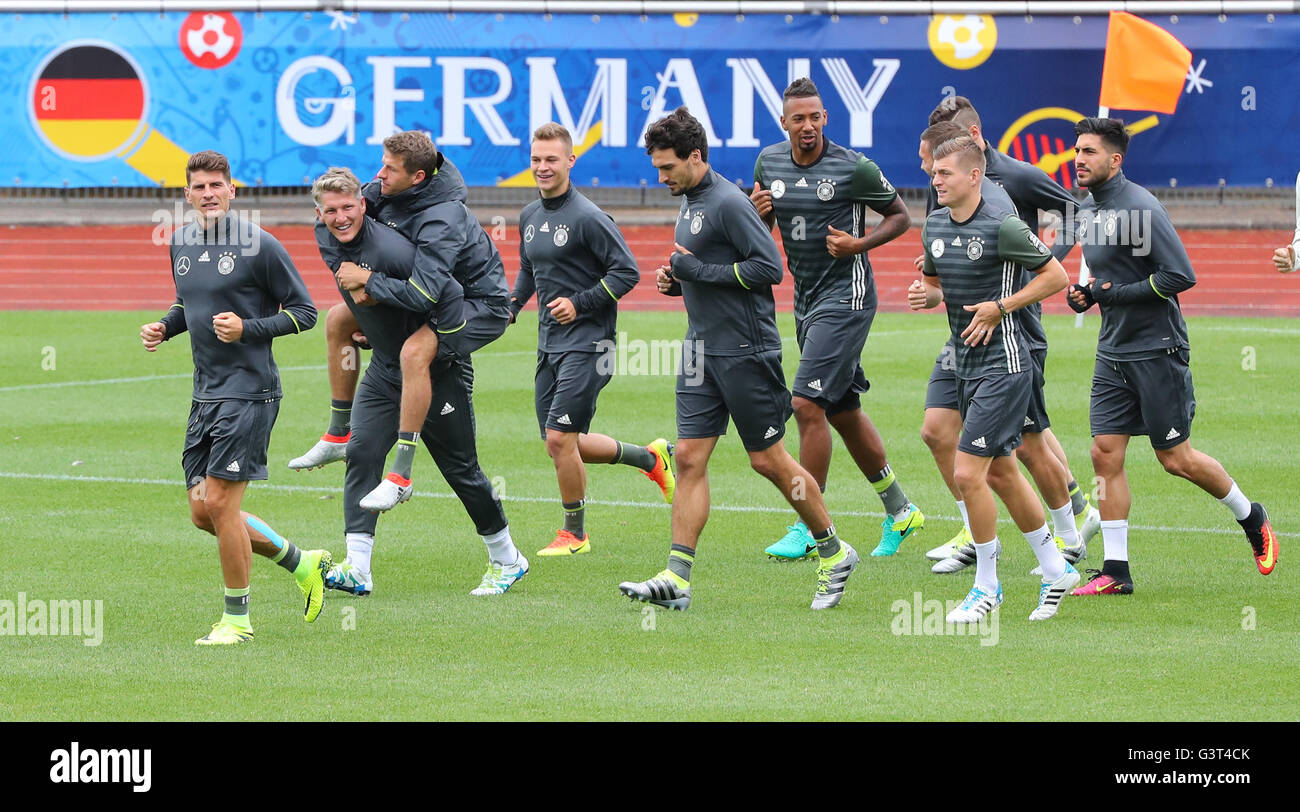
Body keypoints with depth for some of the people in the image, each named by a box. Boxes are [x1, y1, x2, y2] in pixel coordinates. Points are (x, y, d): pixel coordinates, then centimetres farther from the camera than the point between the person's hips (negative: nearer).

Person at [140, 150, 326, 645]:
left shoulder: (260, 246, -10)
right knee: (202, 512, 9)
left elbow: (304, 312, -6)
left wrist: (248, 328, -19)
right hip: (205, 395, 8)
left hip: (248, 392, -8)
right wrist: (164, 327, 6)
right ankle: (301, 563, 26)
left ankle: (236, 618, 3)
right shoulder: (182, 243, 11)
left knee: (220, 502, -11)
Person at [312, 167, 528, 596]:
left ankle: (507, 560, 22)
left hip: (439, 370, -7)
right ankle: (357, 569, -14)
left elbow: (448, 302, -28)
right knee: (361, 452, -9)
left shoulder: (390, 249, -28)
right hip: (384, 369, 7)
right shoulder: (326, 240, -5)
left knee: (461, 469, 3)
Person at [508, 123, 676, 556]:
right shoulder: (530, 216, 11)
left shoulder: (587, 218, -14)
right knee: (562, 444, 9)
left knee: (559, 438, -12)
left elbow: (627, 271, -15)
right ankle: (650, 459, 28)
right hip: (549, 342, 9)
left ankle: (574, 533, 5)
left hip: (586, 342, -9)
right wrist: (513, 303, 8)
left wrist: (580, 303, -19)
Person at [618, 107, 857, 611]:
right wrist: (678, 279, 6)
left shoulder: (729, 203, -16)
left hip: (745, 351, -9)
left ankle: (833, 554, 18)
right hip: (702, 351, 9)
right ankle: (677, 579, -4)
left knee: (769, 460, 1)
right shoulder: (690, 201, 13)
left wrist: (697, 269, -19)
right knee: (690, 458, 0)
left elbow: (769, 267, -21)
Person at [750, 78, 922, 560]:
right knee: (843, 412, 13)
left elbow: (900, 216, -1)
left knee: (808, 403, -15)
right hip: (805, 299, 7)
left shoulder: (854, 168, -12)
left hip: (846, 298, -7)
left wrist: (859, 243, -17)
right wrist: (758, 211, -7)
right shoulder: (769, 163, 5)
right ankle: (899, 512, 28)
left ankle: (809, 529, -10)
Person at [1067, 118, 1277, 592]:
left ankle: (1252, 519, 24)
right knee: (1105, 455, -1)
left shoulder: (1140, 208, -17)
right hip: (1113, 353, 8)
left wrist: (1112, 293, -20)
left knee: (1175, 458, 1)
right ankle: (1115, 571, 2)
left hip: (1157, 351, -8)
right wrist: (1086, 294, 3)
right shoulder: (1091, 213, 10)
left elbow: (1180, 275, -22)